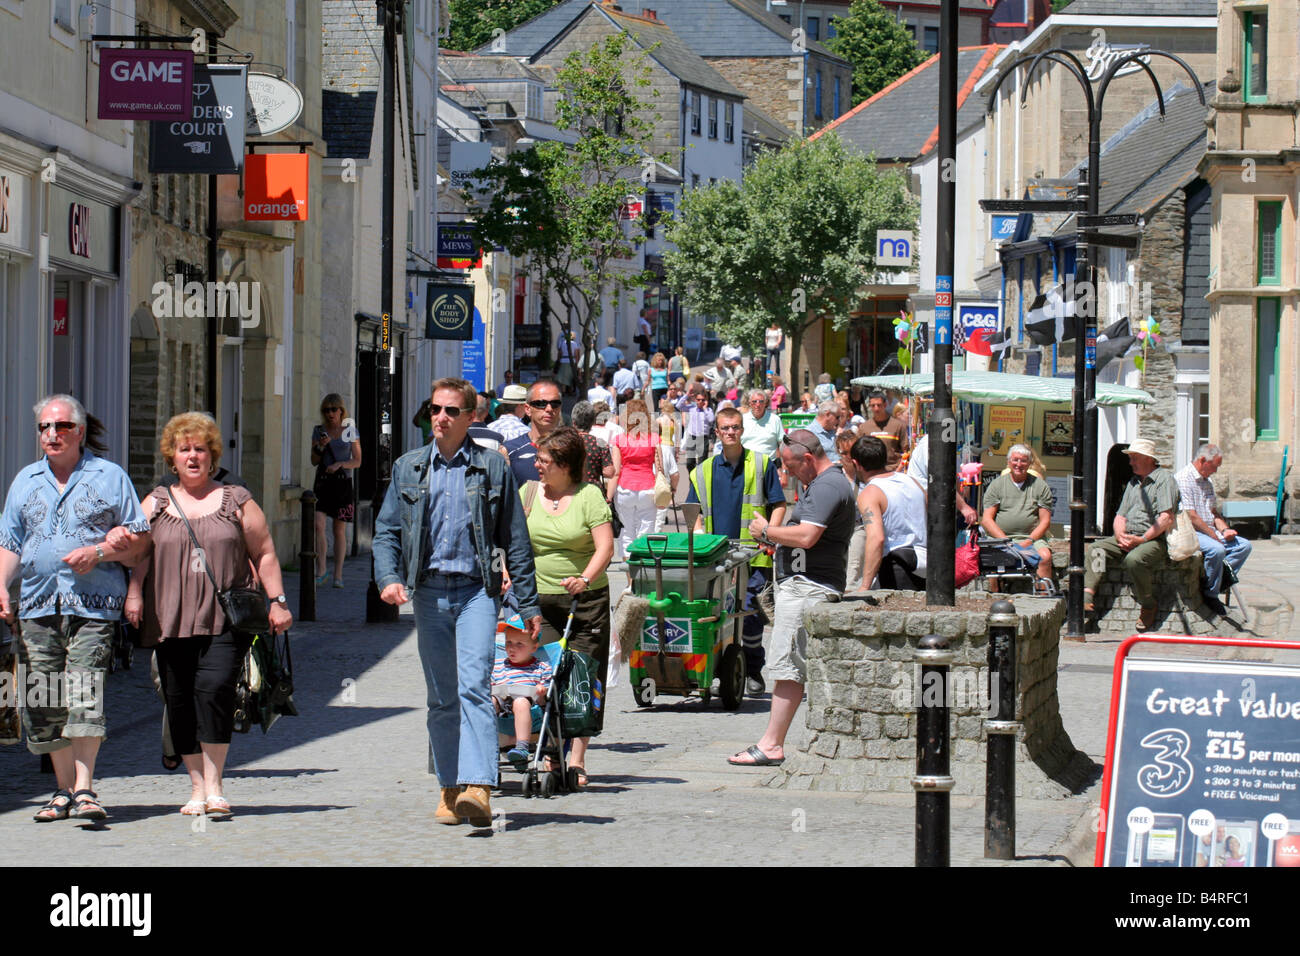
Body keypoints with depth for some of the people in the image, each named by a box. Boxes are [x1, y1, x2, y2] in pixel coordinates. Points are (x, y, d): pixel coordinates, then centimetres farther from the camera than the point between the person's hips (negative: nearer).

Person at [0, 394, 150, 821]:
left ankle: (85, 789, -17)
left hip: (93, 605, -4)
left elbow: (139, 540, 7)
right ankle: (64, 789, 12)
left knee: (84, 694, -16)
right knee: (43, 701, 1)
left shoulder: (109, 477, 8)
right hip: (37, 605, 4)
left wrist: (99, 552, -10)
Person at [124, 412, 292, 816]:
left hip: (227, 620, -3)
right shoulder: (157, 503, 15)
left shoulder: (236, 502, 10)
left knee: (214, 688, -20)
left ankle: (214, 783, -14)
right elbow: (138, 551, 9)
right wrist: (134, 593, -7)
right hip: (172, 621, 3)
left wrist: (277, 601, 3)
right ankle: (196, 787, 11)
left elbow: (264, 553, 11)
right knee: (179, 700, 1)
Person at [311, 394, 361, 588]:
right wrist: (321, 447, -11)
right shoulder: (319, 431, 9)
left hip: (343, 483, -1)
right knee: (318, 525, -15)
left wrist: (340, 464, -16)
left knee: (339, 530, 1)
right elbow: (314, 461, 8)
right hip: (322, 483, 1)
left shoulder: (350, 430, 4)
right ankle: (321, 570, -7)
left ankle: (338, 575, 6)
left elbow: (357, 461, 1)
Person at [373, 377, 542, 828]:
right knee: (441, 698, 7)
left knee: (473, 685, -17)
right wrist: (388, 577, -7)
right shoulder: (409, 468, 12)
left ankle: (477, 789, -27)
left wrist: (528, 604, 4)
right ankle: (449, 790, 15)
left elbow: (515, 538, 6)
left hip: (477, 589, -3)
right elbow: (386, 531, 12)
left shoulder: (493, 468, 5)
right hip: (429, 591, 3)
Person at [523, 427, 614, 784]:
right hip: (540, 600, 2)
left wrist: (585, 579, -25)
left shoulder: (589, 496, -2)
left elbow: (605, 546, -9)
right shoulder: (528, 494, 10)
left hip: (587, 600, -2)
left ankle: (577, 760, 4)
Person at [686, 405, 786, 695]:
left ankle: (753, 672, 4)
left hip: (753, 554, -3)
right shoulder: (703, 471, 14)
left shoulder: (762, 464, 7)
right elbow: (695, 511, 18)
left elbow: (779, 505, 6)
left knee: (750, 613, -8)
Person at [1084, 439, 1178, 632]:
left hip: (1155, 540, -7)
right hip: (1129, 537, 7)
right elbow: (1120, 516, 20)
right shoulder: (1134, 482, 23)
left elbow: (1167, 519, -13)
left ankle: (1148, 607, -16)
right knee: (1096, 549, -16)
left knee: (1134, 559, -35)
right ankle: (1087, 597, -29)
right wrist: (1120, 535, -3)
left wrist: (1142, 539, -18)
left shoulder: (1163, 478, -2)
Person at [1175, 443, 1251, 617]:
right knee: (1217, 549, -34)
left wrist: (1224, 529, 4)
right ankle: (1210, 594, -18)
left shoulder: (1207, 482, 19)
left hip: (1210, 532, 9)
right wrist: (1215, 537, -15)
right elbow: (1191, 517, -18)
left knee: (1244, 545, -4)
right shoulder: (1183, 479, -13)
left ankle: (1222, 581, -9)